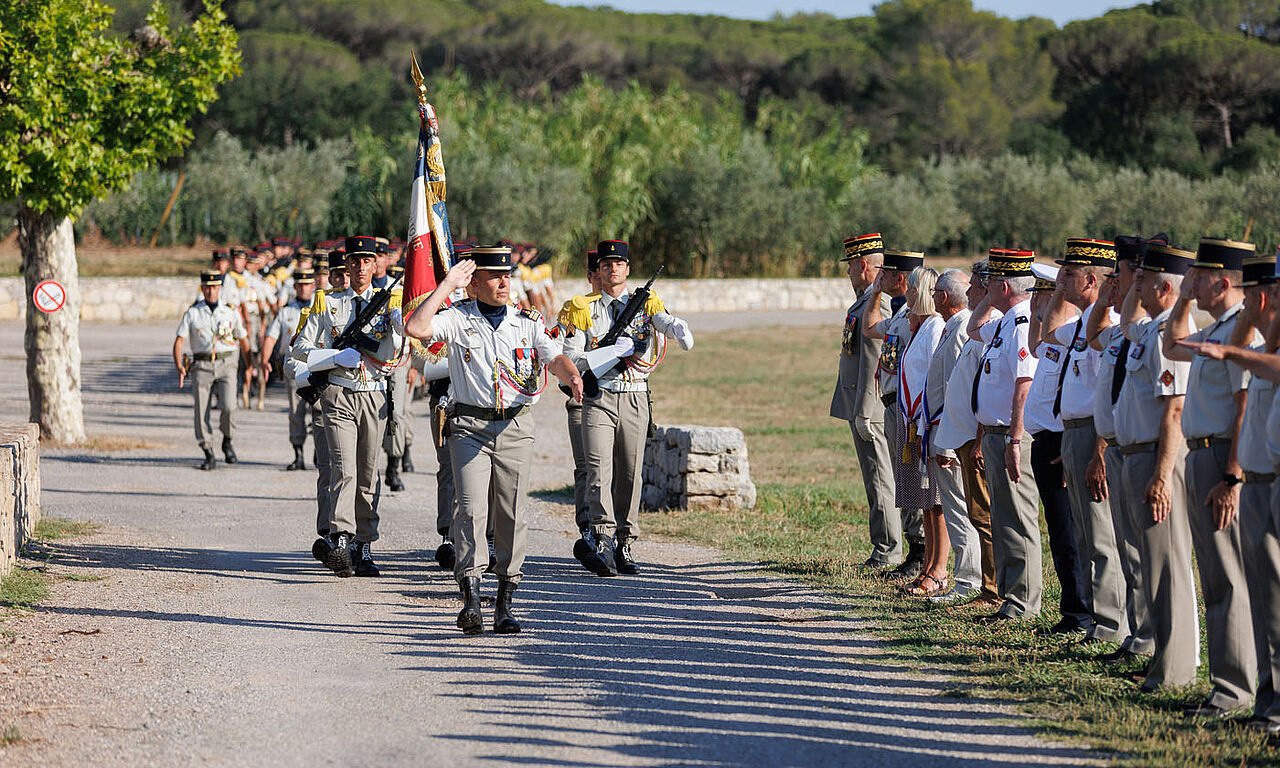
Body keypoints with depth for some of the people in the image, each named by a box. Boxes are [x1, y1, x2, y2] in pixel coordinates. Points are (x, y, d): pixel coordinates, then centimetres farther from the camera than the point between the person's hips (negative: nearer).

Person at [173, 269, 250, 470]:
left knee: (228, 407, -18)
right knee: (201, 412, -4)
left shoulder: (231, 312, 8)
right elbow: (179, 341, 1)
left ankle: (227, 441, 8)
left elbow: (243, 340, 19)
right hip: (201, 366, 1)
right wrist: (179, 367, -13)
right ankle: (209, 455, 6)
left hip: (226, 365, -1)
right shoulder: (192, 313, 6)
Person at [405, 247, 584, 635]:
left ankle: (505, 602, 9)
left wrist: (572, 377, -25)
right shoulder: (457, 318, 2)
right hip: (469, 425, -2)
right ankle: (471, 597, -19)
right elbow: (416, 328, -15)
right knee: (471, 508, -14)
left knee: (510, 514, 2)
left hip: (515, 428, 2)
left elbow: (555, 357, -2)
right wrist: (446, 285, -11)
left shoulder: (529, 322, 9)